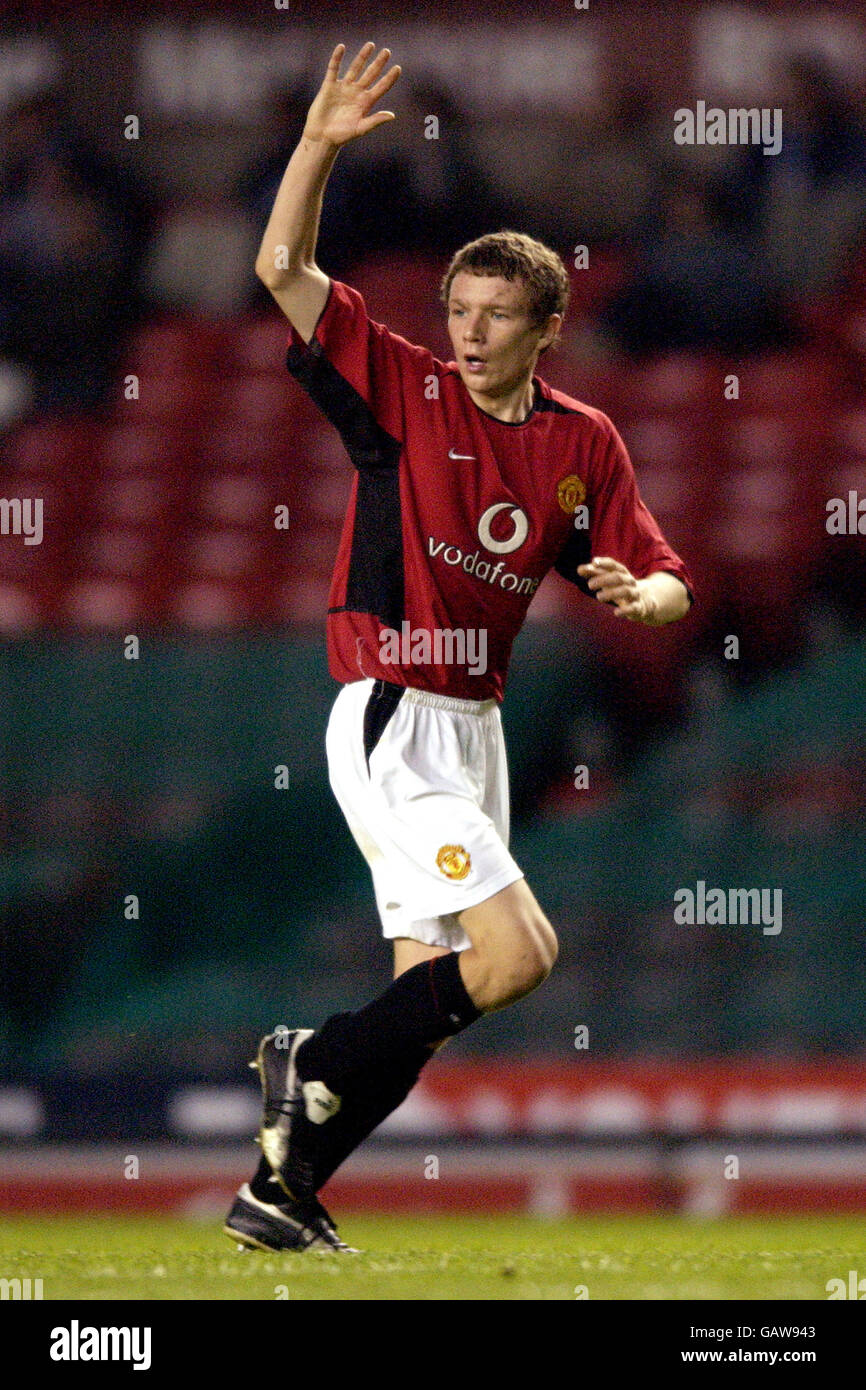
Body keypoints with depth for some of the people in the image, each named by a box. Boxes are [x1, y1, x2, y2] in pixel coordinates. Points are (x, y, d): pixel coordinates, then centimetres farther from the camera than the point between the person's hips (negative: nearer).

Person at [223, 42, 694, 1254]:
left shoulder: (584, 444, 8)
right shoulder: (406, 394, -5)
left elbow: (666, 581, 9)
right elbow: (282, 269, -10)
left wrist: (642, 596, -15)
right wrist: (321, 142, -21)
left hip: (474, 727, 7)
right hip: (391, 721, -7)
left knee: (433, 995, 6)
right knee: (519, 952, -18)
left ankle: (283, 1192, 14)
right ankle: (312, 1062, -3)